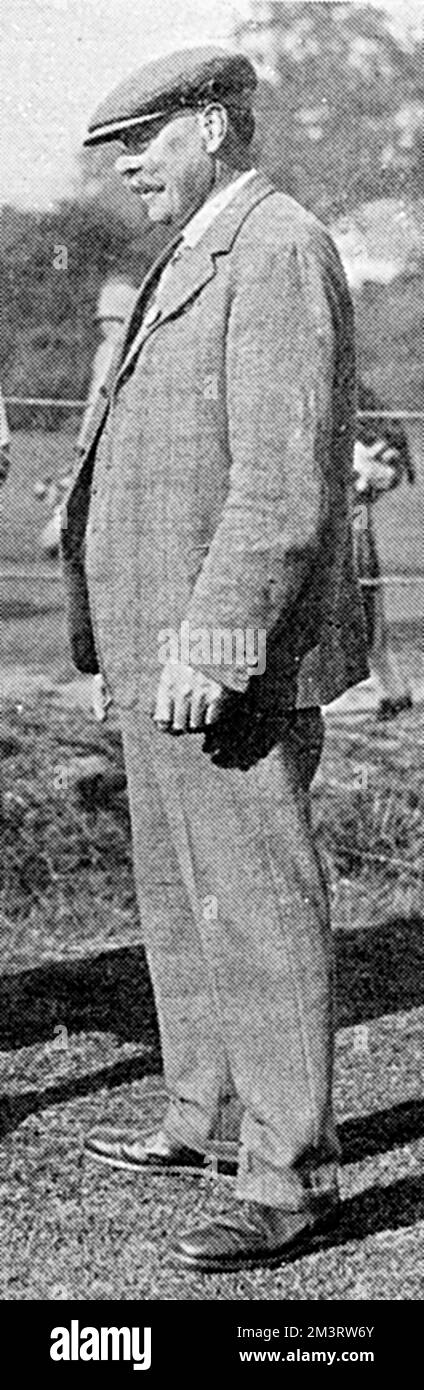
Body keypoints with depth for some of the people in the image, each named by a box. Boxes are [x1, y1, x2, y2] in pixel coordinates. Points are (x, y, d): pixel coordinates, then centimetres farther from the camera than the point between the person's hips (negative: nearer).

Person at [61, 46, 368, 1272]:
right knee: (180, 895, 17)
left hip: (230, 661, -10)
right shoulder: (195, 262, 20)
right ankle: (212, 1116, 30)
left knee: (257, 906, -6)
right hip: (163, 646, 10)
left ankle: (289, 1179, 1)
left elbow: (283, 478, -21)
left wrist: (211, 644, -25)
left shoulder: (279, 254, -12)